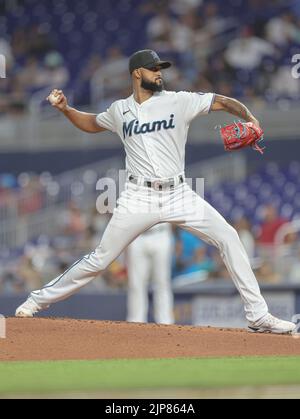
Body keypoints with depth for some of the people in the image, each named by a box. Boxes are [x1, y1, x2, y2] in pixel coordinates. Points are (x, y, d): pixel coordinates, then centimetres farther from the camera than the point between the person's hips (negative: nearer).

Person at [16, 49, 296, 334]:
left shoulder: (178, 101, 1)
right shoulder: (120, 111, 9)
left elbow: (223, 102, -4)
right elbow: (92, 124, 28)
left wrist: (249, 118, -22)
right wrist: (65, 109, 12)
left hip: (178, 194, 0)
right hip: (139, 198, 0)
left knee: (228, 237, -13)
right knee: (100, 258, -1)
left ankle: (258, 316, -6)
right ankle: (39, 300, 16)